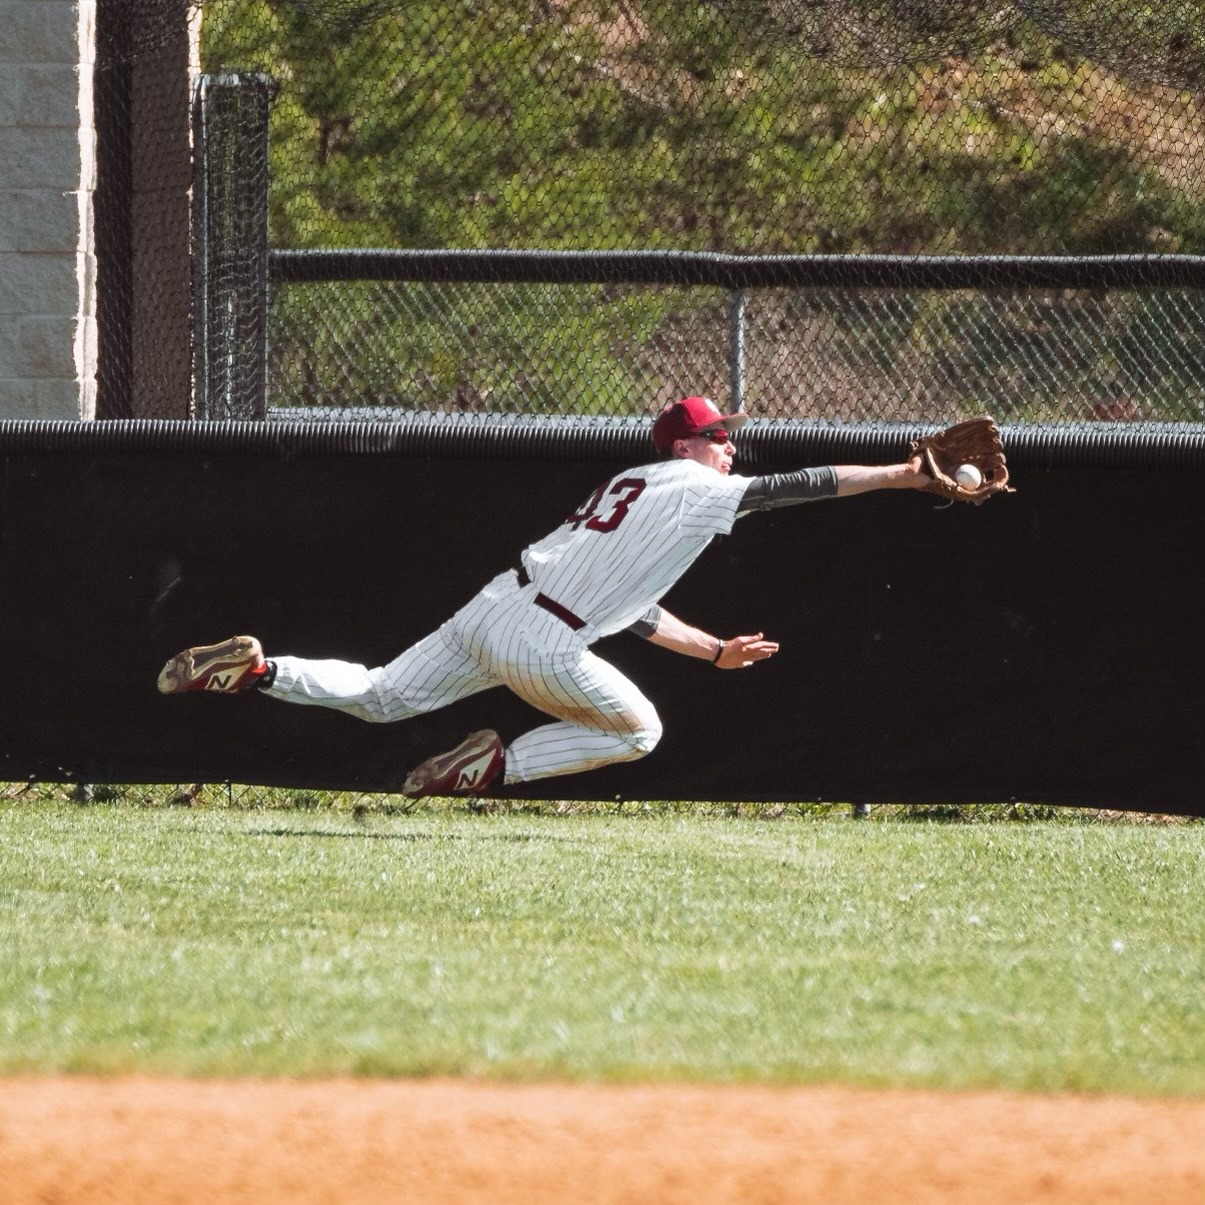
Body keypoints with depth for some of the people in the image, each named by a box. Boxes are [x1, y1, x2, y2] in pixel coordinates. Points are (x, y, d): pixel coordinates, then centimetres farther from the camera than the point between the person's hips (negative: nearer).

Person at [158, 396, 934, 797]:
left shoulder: (629, 487, 24)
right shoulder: (694, 491, -2)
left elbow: (632, 609, 27)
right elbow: (800, 486, -6)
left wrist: (716, 651, 30)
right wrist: (898, 476, -2)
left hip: (494, 607, 8)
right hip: (542, 649, -8)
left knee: (379, 697, 16)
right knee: (639, 730, 11)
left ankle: (257, 670, -1)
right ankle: (493, 766, 2)